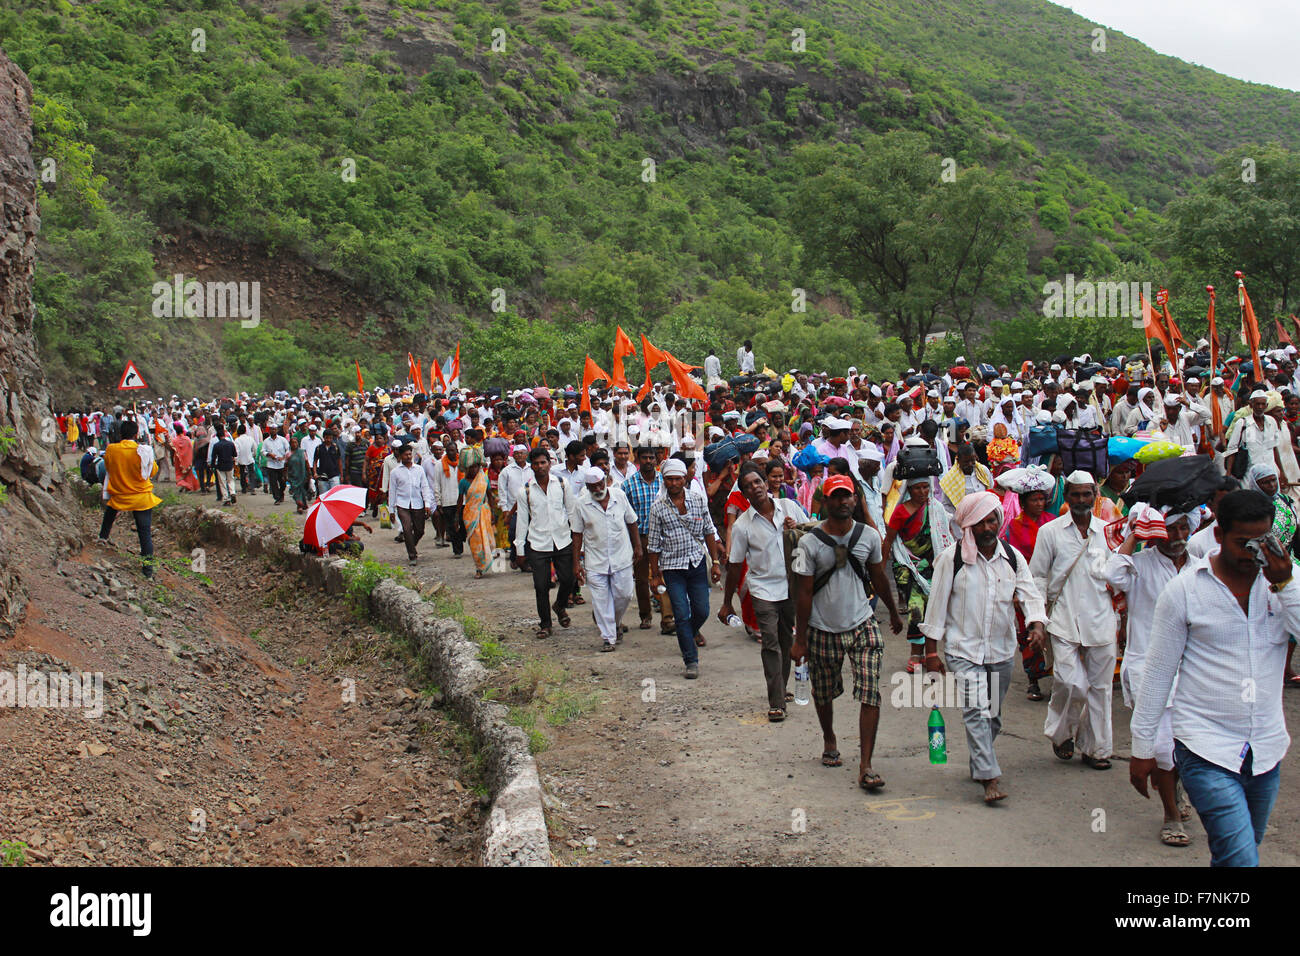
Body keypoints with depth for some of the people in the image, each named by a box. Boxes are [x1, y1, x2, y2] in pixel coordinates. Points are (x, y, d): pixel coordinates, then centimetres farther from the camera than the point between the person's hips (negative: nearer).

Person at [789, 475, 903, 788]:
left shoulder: (869, 536, 0)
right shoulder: (809, 543, -9)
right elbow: (804, 593, -6)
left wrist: (894, 612, 26)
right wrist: (800, 640, -5)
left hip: (862, 625, 1)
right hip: (823, 630, -1)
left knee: (871, 695, -11)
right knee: (823, 694, 15)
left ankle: (865, 766, -8)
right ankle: (829, 739, 44)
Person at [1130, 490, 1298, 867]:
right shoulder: (1185, 588, -7)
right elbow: (1158, 673, -2)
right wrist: (1142, 747, 1)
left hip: (1267, 750, 4)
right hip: (1206, 751, -4)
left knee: (1245, 848, 18)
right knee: (1241, 858, -17)